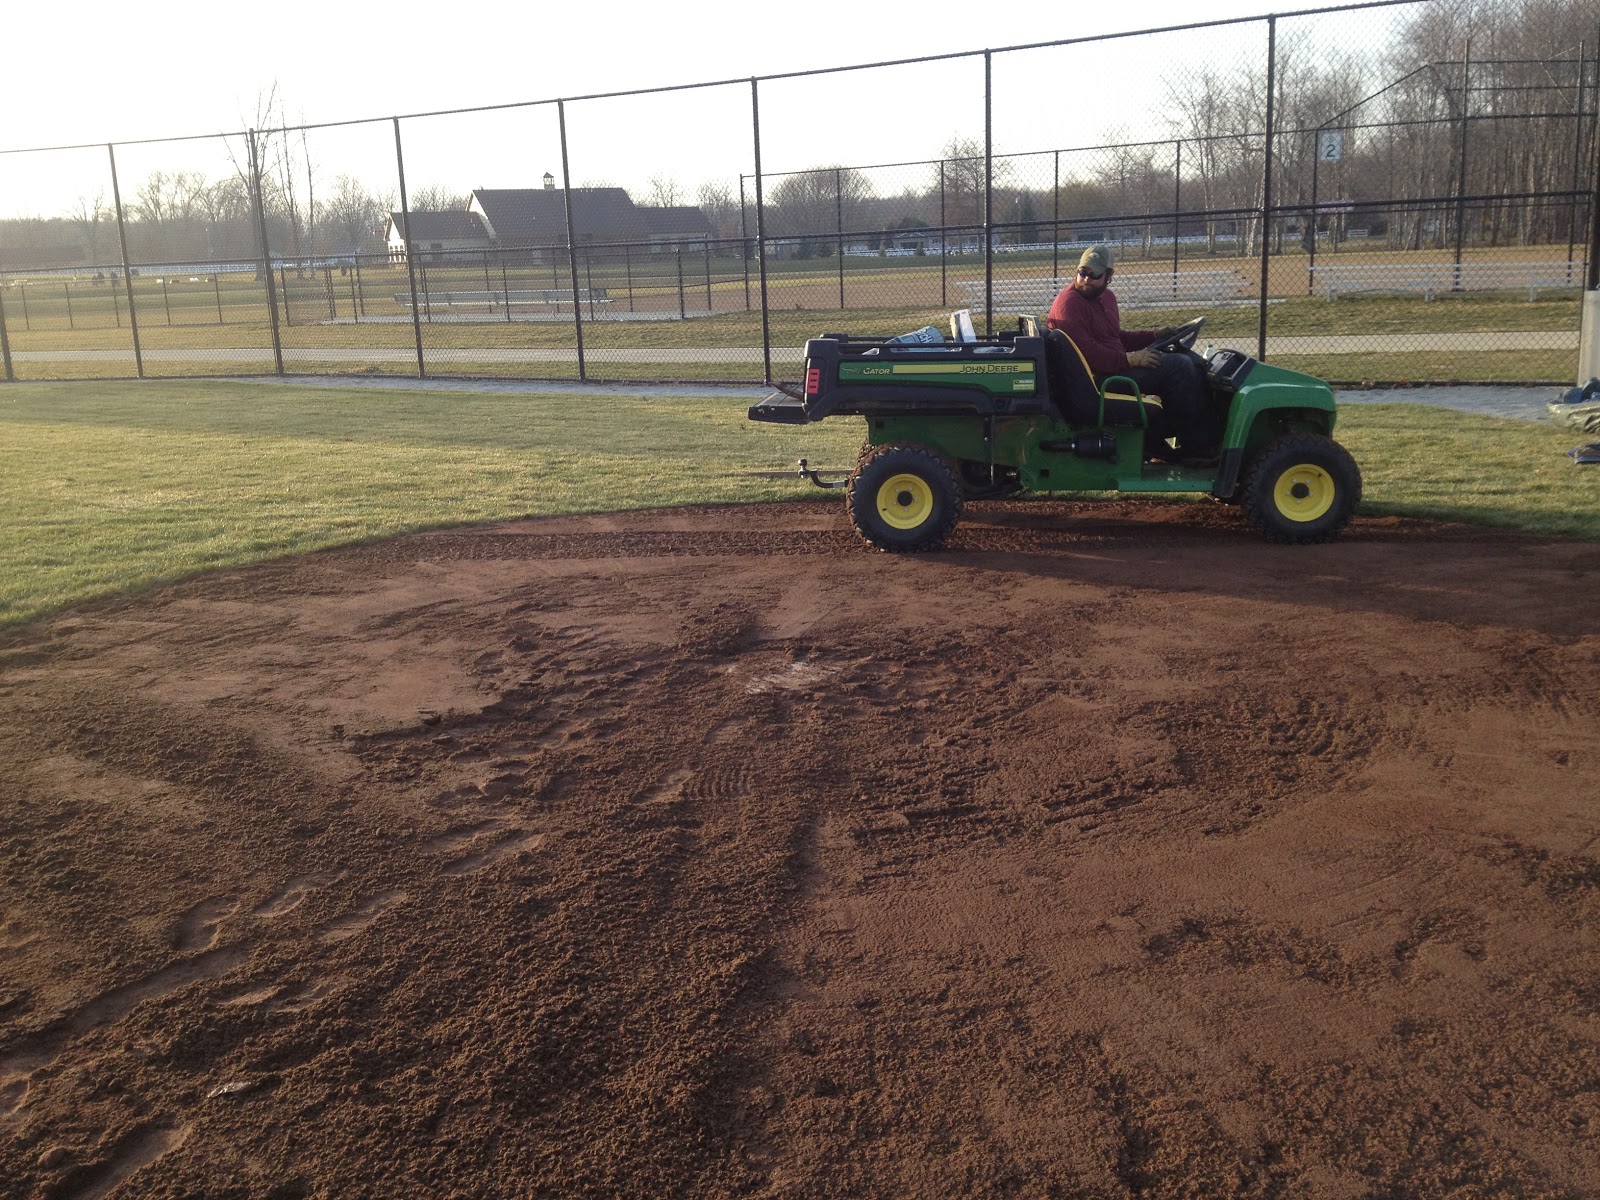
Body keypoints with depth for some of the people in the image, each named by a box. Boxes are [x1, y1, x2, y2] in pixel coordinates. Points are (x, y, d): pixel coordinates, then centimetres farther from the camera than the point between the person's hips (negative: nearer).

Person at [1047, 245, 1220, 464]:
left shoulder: (1106, 297, 18)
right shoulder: (1069, 303, -14)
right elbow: (1085, 351, -25)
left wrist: (1155, 335, 14)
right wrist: (1128, 359, -26)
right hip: (1098, 376, -11)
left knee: (1192, 361, 7)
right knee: (1178, 367, -18)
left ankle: (1212, 435, 5)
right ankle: (1195, 448, -11)